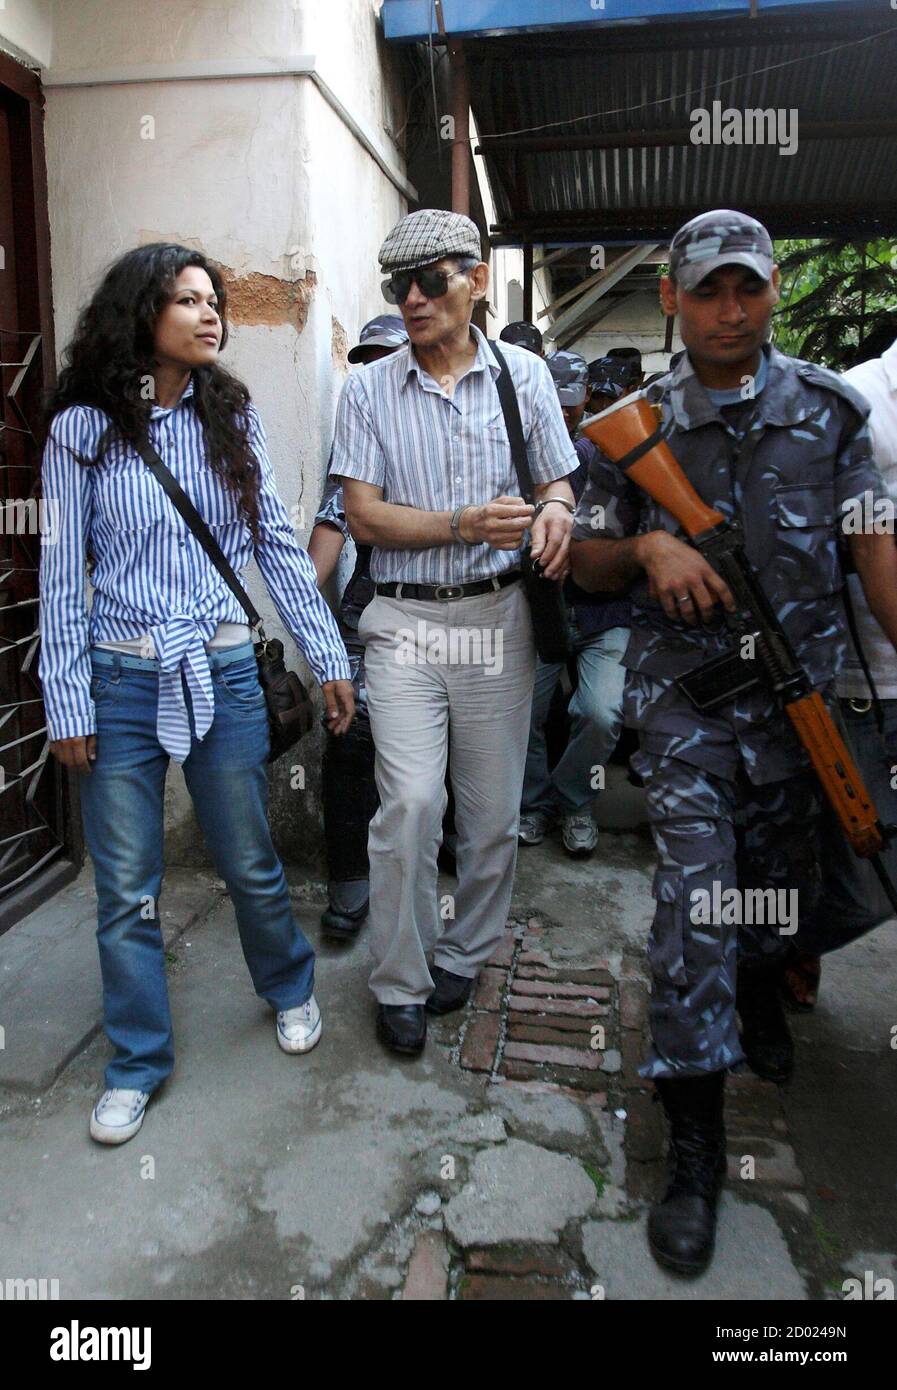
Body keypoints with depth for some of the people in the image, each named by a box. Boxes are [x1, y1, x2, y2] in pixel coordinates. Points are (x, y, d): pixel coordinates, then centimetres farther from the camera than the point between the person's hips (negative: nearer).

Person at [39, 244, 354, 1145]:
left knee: (250, 861, 13)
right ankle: (138, 1062, 29)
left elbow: (278, 546, 5)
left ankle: (289, 991, 41)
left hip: (223, 672, 1)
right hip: (122, 679, -1)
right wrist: (66, 702, -4)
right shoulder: (82, 428, -4)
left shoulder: (232, 418, 3)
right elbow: (62, 573, -2)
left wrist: (328, 657, 3)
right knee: (126, 889, 8)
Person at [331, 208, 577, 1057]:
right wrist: (465, 525, -18)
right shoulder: (369, 390, 4)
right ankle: (399, 986, 8)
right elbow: (364, 516, -3)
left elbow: (557, 480, 12)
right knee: (410, 802, -11)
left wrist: (555, 509, -14)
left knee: (493, 809, 8)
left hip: (498, 615, 2)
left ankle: (463, 955, 30)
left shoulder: (524, 374, 7)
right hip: (405, 621, -1)